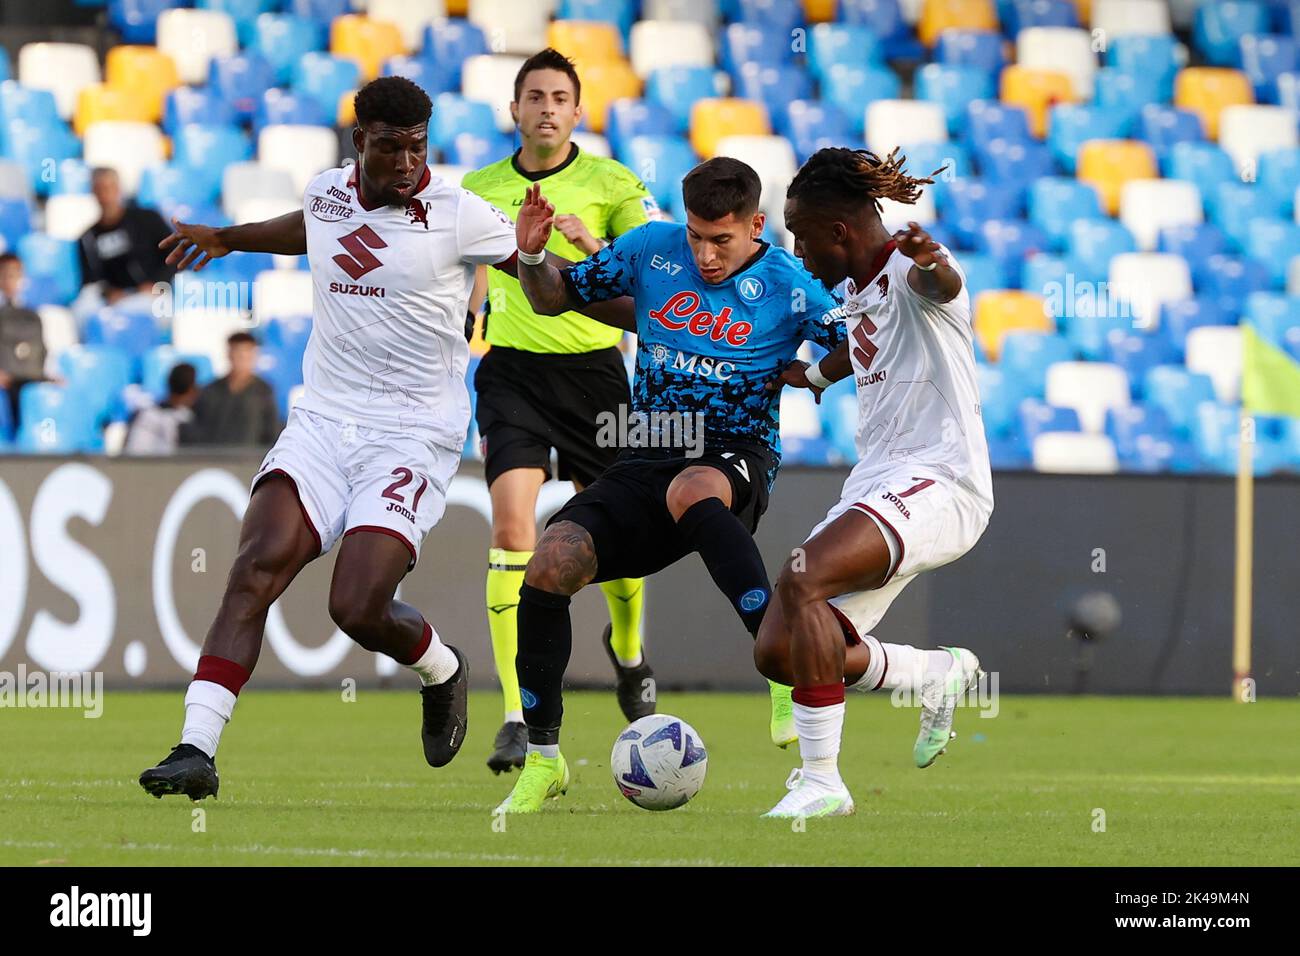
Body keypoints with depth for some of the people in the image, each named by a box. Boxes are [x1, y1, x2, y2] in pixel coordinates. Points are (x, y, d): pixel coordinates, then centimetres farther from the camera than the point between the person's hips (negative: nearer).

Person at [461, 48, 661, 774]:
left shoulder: (610, 183, -3)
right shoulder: (480, 190, 5)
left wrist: (594, 249, -27)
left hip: (593, 367, 0)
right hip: (512, 372, 0)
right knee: (512, 529, -17)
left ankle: (628, 648, 44)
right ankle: (519, 716, -17)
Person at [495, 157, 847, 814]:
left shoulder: (786, 285, -3)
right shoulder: (653, 248, 6)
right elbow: (556, 298, 16)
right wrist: (531, 257, -4)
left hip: (736, 459, -4)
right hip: (645, 461, 4)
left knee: (689, 491, -42)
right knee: (549, 565, -18)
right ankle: (542, 761, -3)